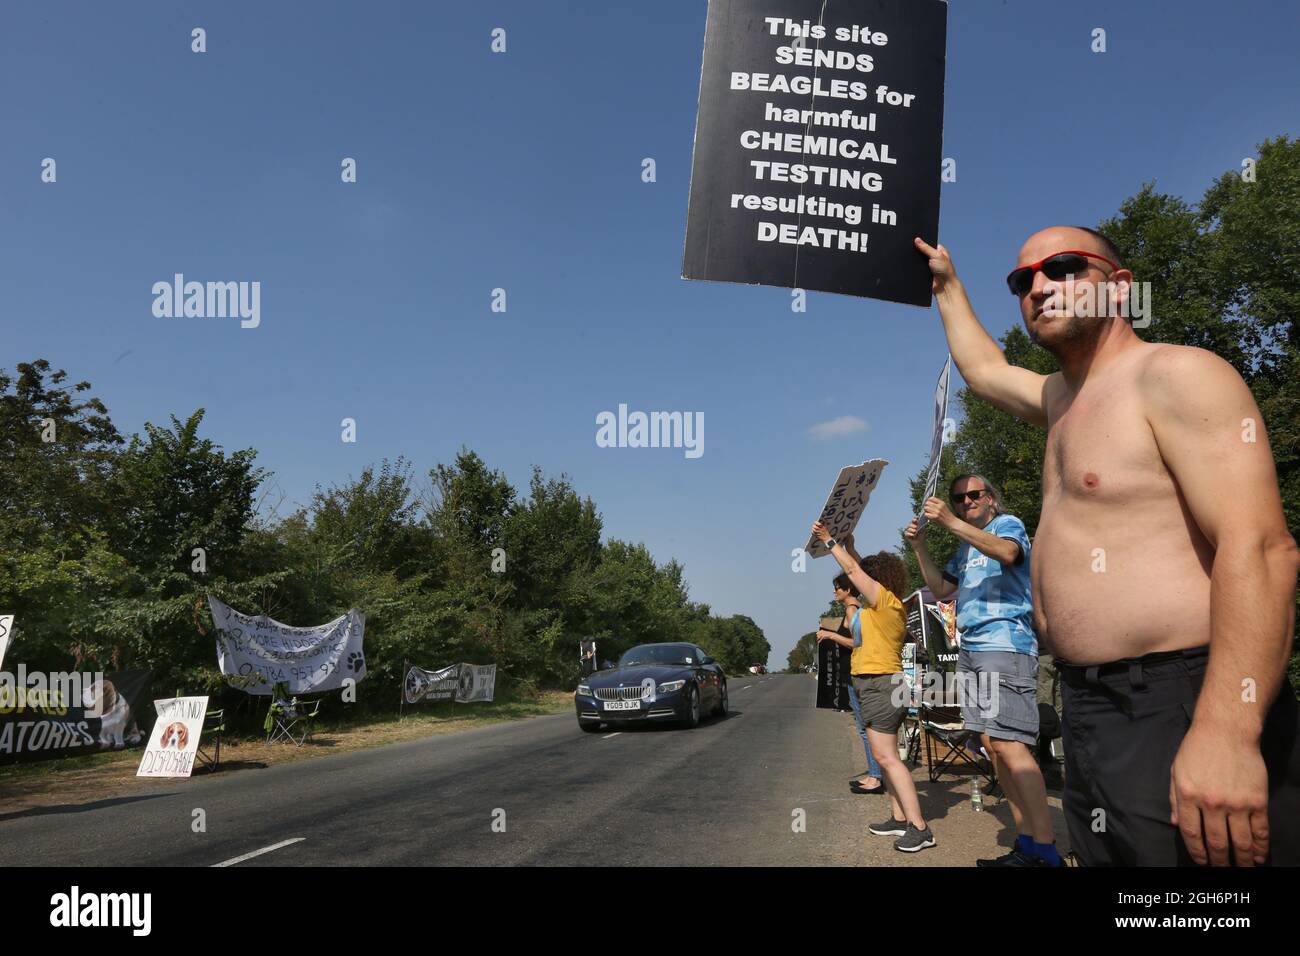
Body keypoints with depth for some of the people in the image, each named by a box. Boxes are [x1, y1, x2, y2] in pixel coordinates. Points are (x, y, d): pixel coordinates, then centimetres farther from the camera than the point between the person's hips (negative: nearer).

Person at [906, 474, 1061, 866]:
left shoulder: (1008, 524, 1)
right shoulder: (965, 546, 24)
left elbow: (1007, 553, -21)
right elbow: (943, 589, 23)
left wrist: (951, 522, -26)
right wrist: (920, 547, 11)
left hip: (1006, 645, -8)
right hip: (971, 649, 9)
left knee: (1008, 743, -16)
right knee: (991, 743, 4)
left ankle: (1044, 849, -13)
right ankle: (1027, 840, 9)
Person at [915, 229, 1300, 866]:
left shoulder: (1176, 376, -11)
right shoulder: (1063, 396, 16)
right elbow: (983, 369, 39)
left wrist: (1227, 732, -30)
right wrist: (947, 286, 41)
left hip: (1180, 710, -9)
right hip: (1088, 710, 9)